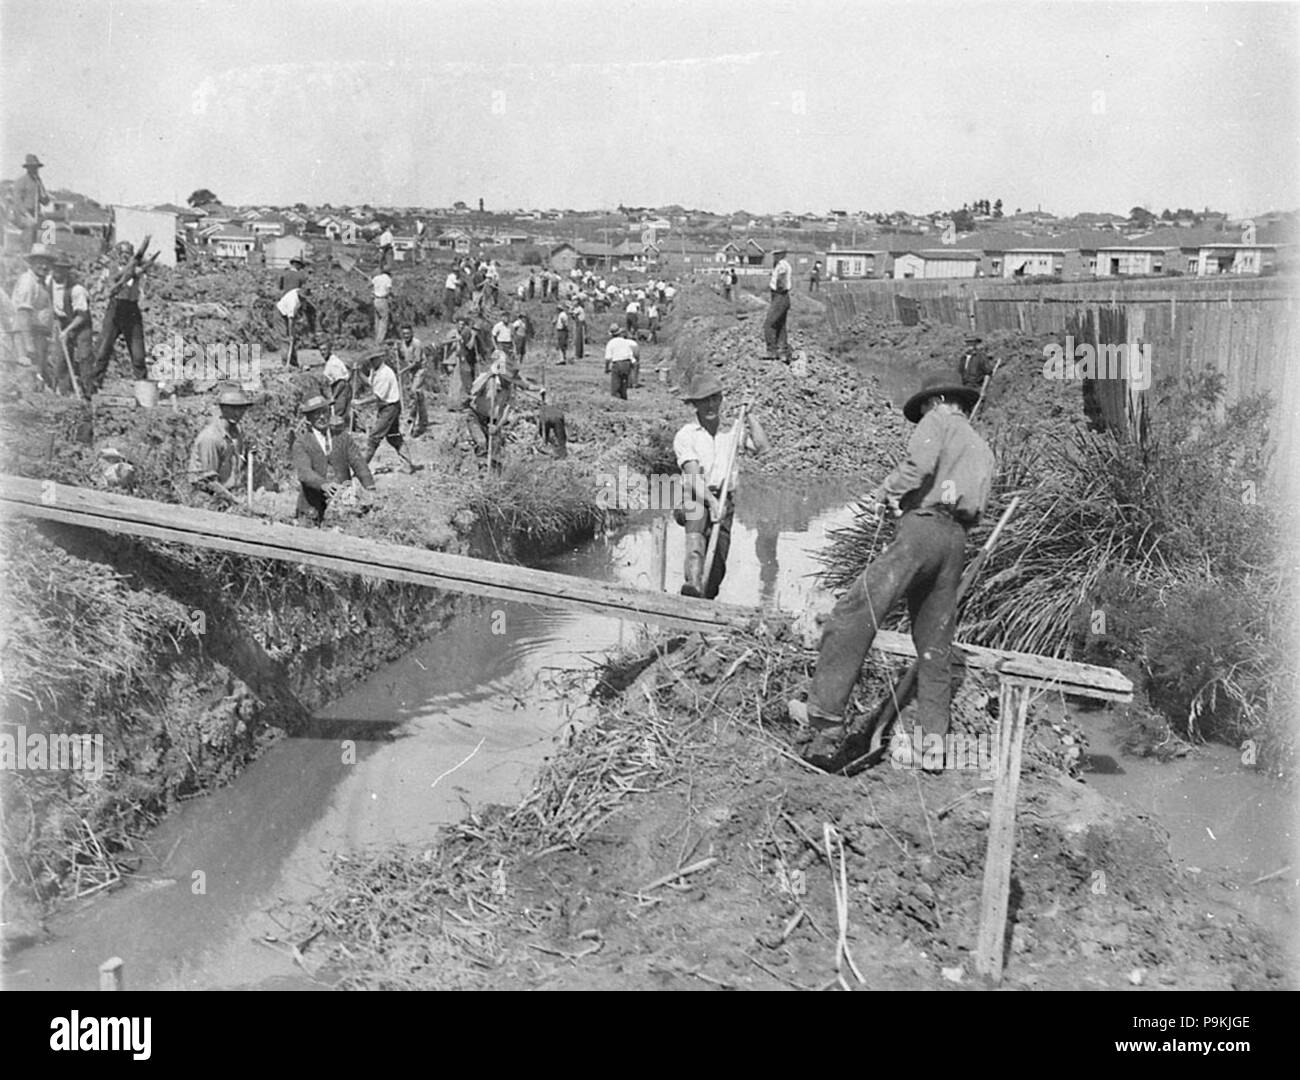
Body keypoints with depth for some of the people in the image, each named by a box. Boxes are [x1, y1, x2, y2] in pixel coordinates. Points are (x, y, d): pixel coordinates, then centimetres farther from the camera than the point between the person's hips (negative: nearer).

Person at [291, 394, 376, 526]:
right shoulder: (301, 444, 0)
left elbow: (358, 463, -1)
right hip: (313, 509, -2)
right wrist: (323, 484, -37)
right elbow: (304, 471, -17)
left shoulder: (342, 437, 10)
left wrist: (370, 486, -20)